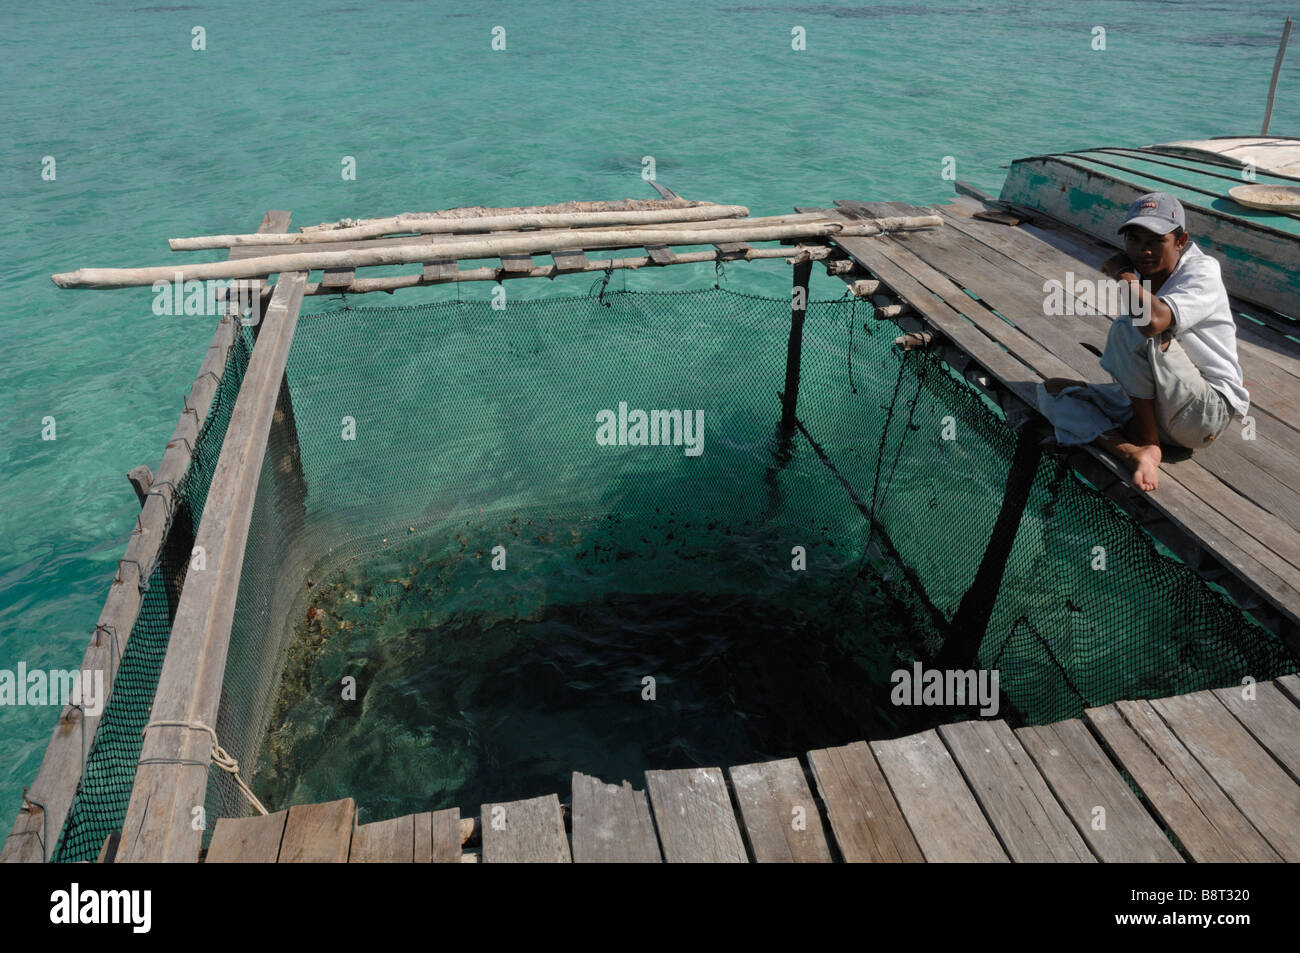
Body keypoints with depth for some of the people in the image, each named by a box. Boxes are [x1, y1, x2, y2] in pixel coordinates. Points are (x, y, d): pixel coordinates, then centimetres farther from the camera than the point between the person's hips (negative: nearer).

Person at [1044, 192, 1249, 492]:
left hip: (1207, 415, -7)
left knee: (1130, 330, -27)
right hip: (1153, 409, 7)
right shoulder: (1141, 273, 6)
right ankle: (1134, 453, -21)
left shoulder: (1203, 272, -15)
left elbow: (1153, 320, -38)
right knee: (1055, 388, -3)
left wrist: (1122, 273, -22)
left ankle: (1146, 443, -15)